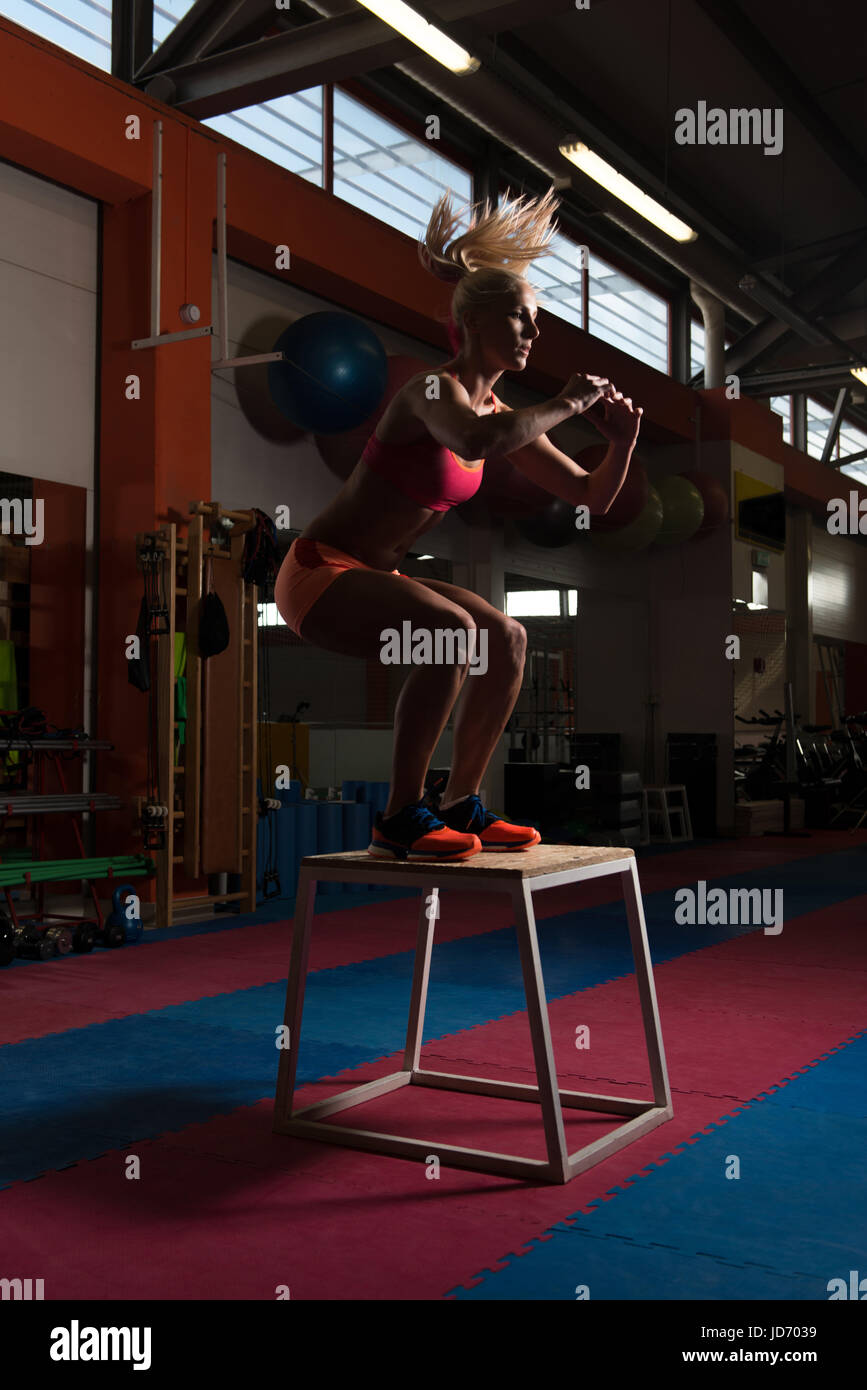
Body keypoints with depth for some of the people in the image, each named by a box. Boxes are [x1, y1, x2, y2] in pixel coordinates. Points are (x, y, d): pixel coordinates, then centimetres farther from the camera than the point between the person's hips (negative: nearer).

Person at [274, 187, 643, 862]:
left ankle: (460, 805, 7)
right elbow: (478, 441, -42)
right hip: (319, 572, -9)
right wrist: (562, 405, -27)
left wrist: (622, 444, -7)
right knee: (454, 632, -28)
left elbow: (593, 497, 12)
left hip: (371, 579, 9)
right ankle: (401, 818, -19)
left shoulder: (503, 417, 8)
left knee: (508, 638, -1)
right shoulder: (435, 388, -17)